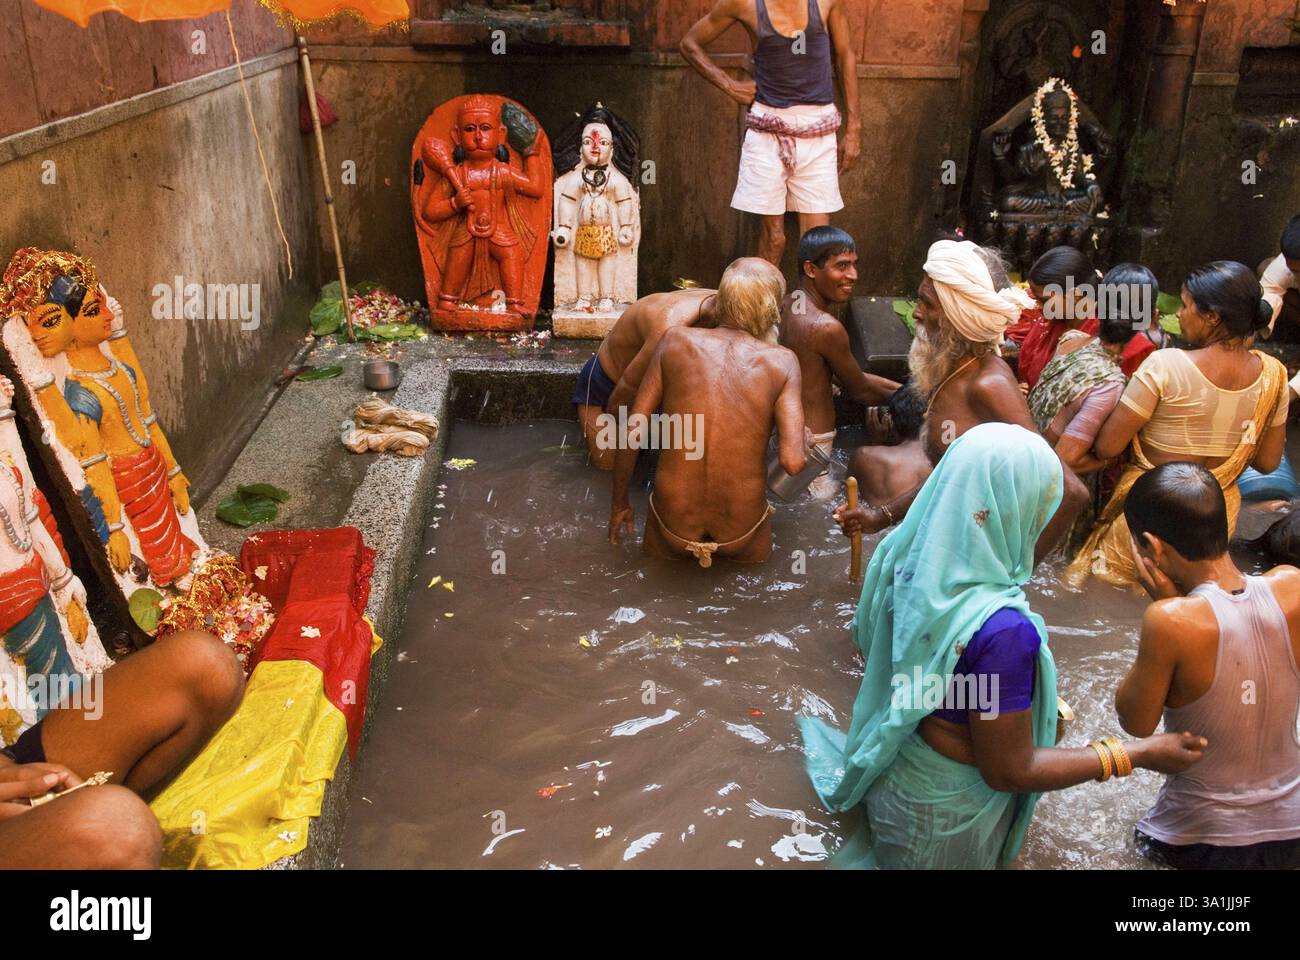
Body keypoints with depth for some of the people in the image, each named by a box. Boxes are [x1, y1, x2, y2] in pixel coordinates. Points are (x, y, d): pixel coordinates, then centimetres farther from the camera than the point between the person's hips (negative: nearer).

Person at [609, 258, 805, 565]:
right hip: (742, 537, 2)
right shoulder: (782, 361, -10)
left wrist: (619, 502, 8)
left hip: (673, 531, -1)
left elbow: (631, 433, -6)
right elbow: (794, 462, -18)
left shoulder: (676, 341, -6)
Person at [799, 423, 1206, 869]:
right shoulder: (1000, 630, -40)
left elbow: (868, 643, 2)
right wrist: (1142, 753, -21)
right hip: (944, 805, -5)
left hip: (889, 762, 5)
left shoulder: (905, 553, -17)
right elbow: (1009, 771, -28)